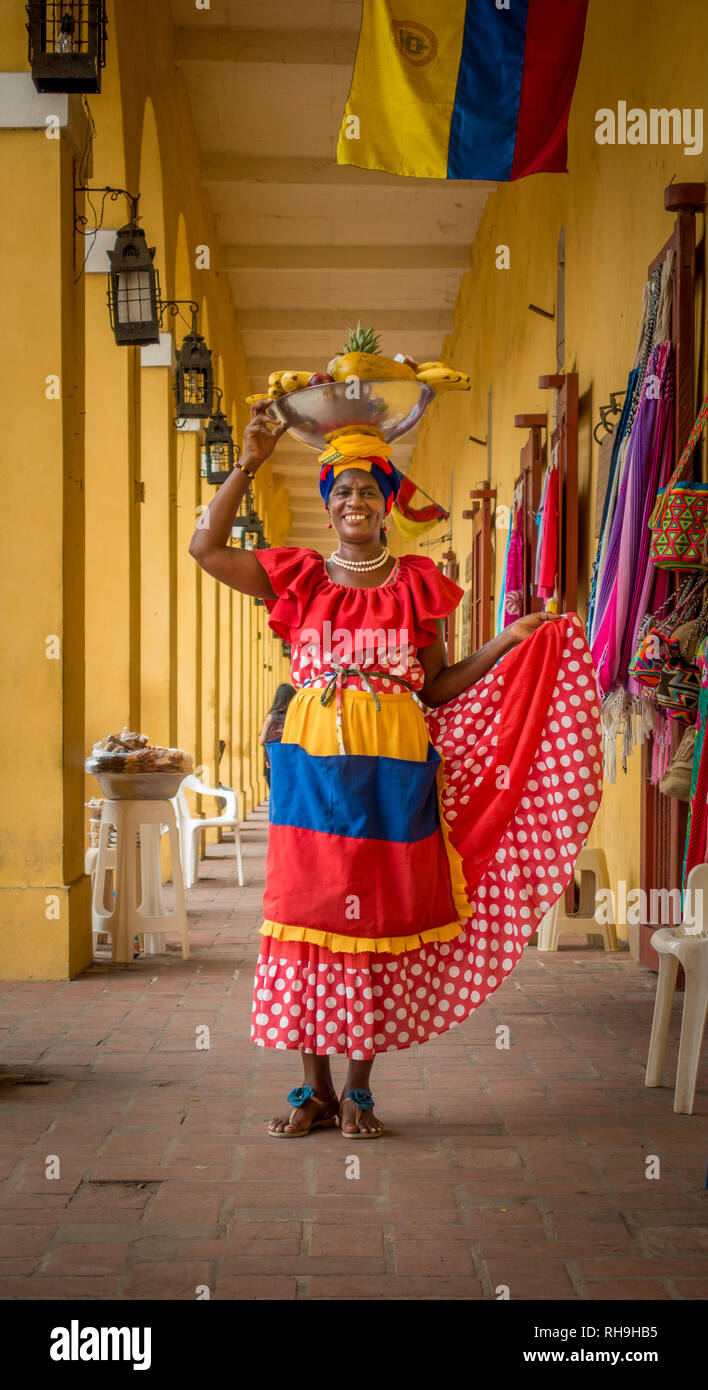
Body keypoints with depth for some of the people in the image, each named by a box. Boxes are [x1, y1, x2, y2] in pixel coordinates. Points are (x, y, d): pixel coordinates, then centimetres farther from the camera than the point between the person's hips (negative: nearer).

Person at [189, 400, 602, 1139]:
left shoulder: (418, 584, 10)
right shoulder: (300, 577, 9)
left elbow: (437, 687, 11)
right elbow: (205, 546, 0)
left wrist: (510, 642, 1)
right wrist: (248, 464, -4)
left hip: (394, 768, 0)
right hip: (314, 763, 0)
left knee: (377, 917, 2)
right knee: (307, 911, -2)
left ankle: (359, 1087, 12)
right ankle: (314, 1086, 9)